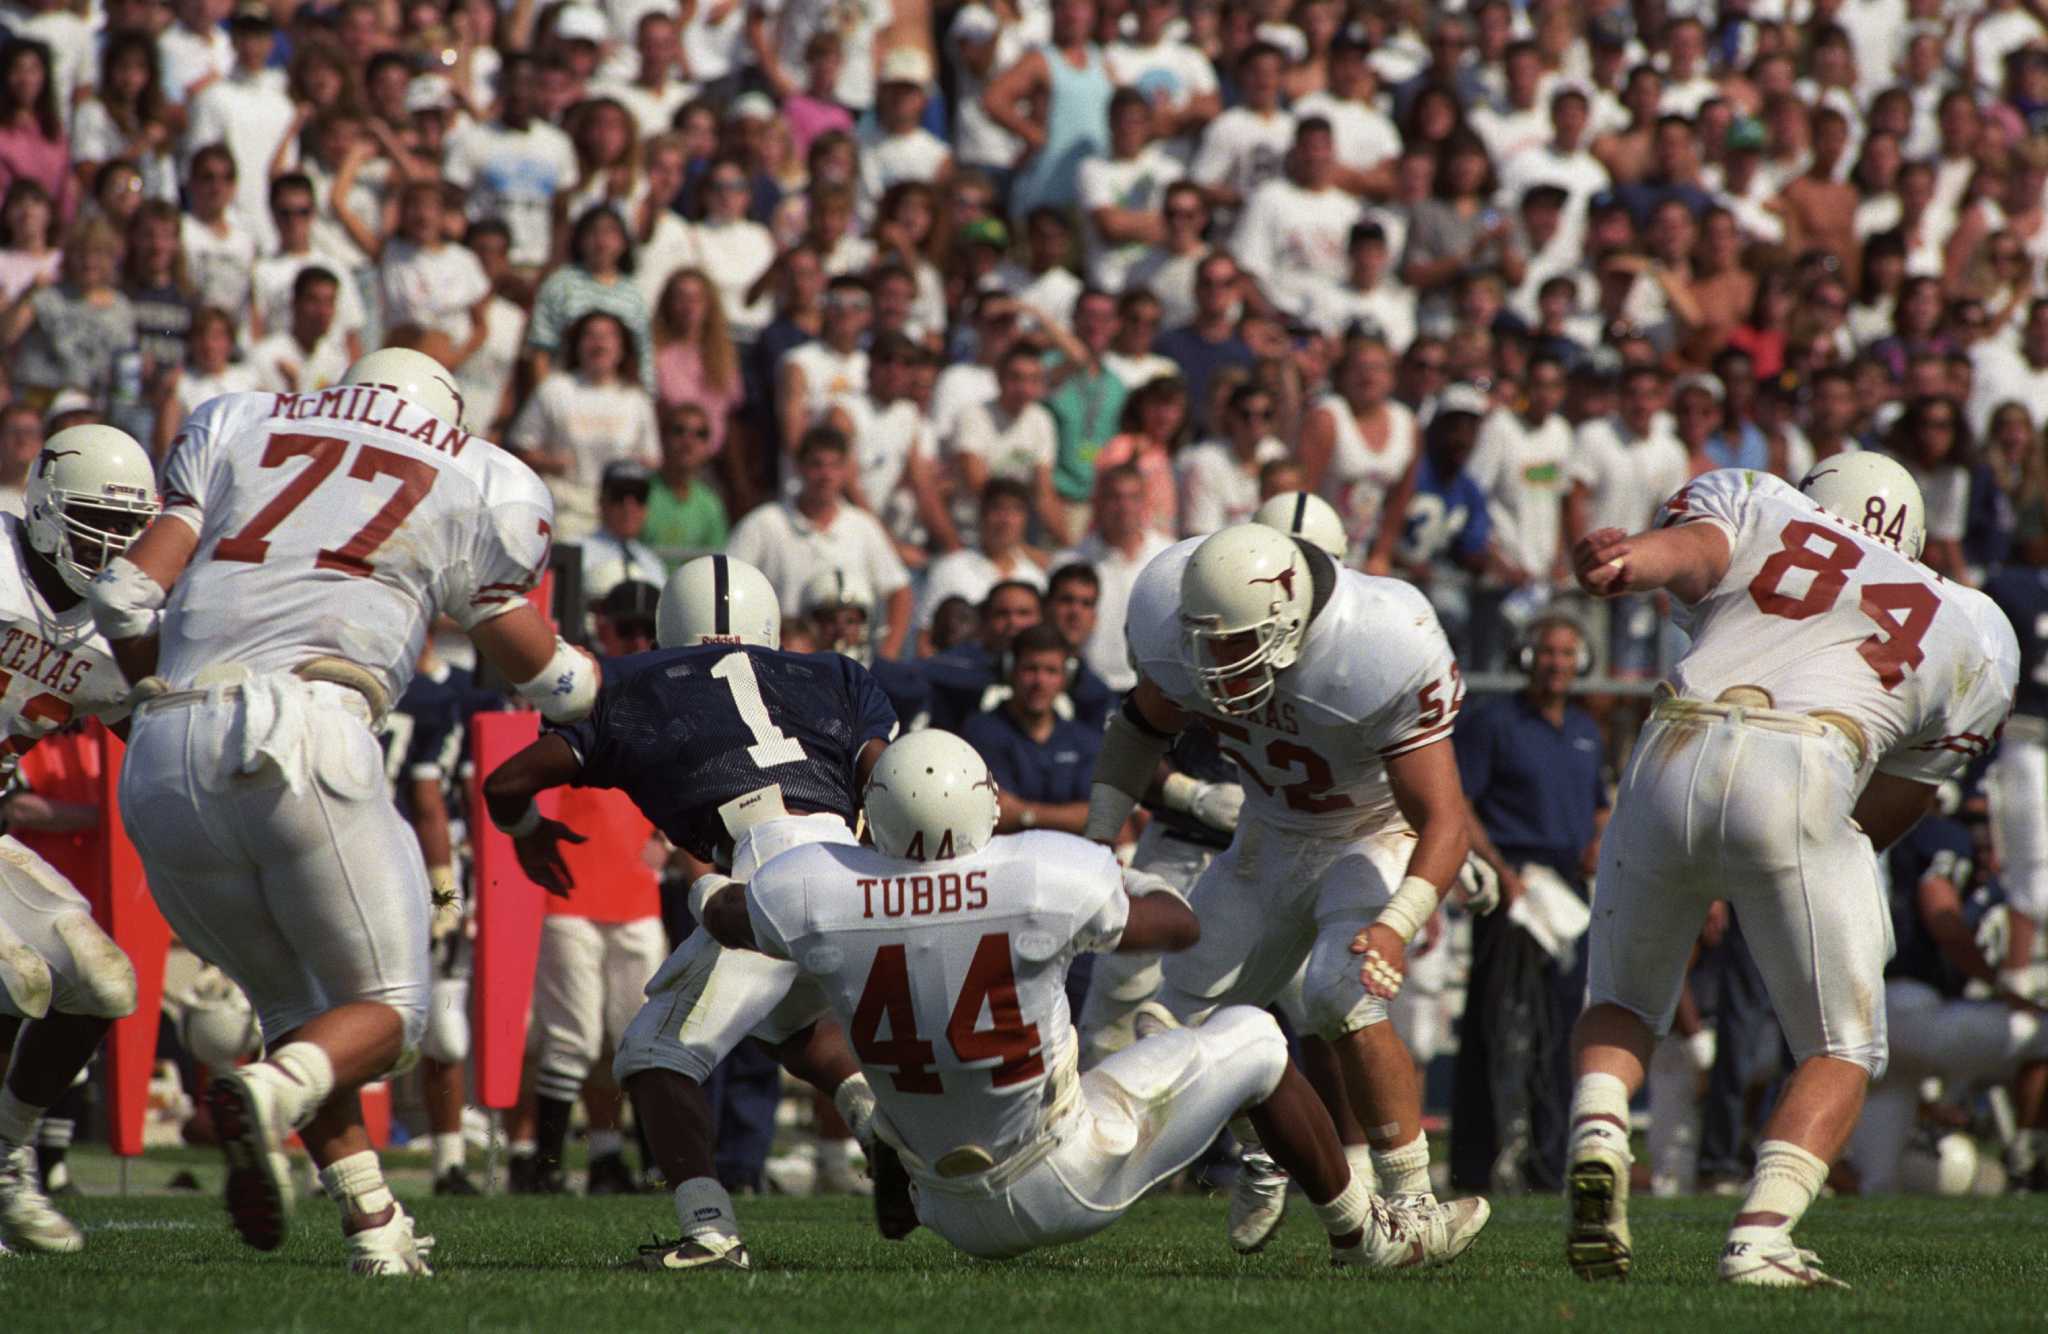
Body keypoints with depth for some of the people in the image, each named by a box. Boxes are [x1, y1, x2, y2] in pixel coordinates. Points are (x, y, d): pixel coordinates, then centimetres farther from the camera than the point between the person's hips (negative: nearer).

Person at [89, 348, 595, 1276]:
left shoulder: (237, 430, 25)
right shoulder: (475, 485, 19)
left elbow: (128, 598, 13)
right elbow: (542, 677, 27)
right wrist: (612, 683, 48)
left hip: (166, 753, 4)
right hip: (302, 732, -4)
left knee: (294, 1000, 22)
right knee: (386, 1008, 7)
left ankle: (375, 1226, 11)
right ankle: (269, 1096, -25)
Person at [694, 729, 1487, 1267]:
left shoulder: (817, 894, -18)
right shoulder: (1052, 878, -22)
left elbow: (725, 919, 7)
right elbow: (1179, 926, -1)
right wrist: (1134, 886, 20)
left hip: (960, 1220, 3)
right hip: (1059, 1187, -3)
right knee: (1250, 1041, 14)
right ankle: (1363, 1234, 28)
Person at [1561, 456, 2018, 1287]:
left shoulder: (1758, 506, 27)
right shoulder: (1974, 635, 30)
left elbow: (1689, 546, 1)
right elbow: (1887, 814, 27)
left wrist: (1616, 566, -20)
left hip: (1670, 760, 2)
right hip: (1803, 778, -2)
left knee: (1624, 1004, 25)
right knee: (1842, 1051, 14)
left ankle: (1597, 1137, -6)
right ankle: (1761, 1233, -10)